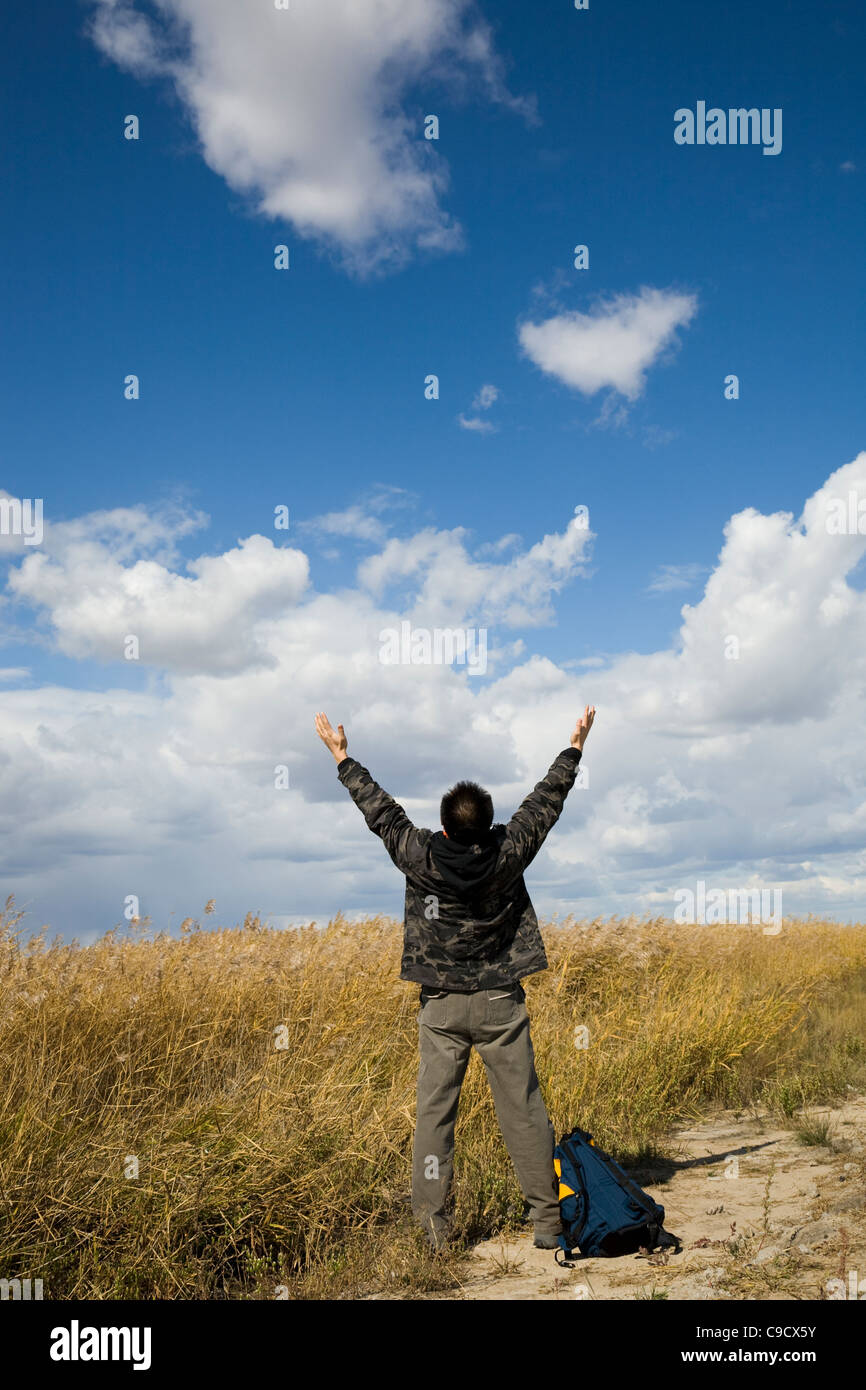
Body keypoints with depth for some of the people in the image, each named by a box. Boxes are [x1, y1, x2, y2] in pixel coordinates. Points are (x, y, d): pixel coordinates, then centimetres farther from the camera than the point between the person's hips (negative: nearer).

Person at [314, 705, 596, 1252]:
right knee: (524, 1111, 5)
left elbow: (380, 809, 2)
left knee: (434, 1112, 5)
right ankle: (548, 1219, 11)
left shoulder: (420, 856, -10)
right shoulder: (508, 853, -9)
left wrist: (343, 758, 15)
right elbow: (546, 802, 3)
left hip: (441, 1006, 0)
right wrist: (575, 747, 16)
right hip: (500, 1005, 0)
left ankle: (432, 1226, 7)